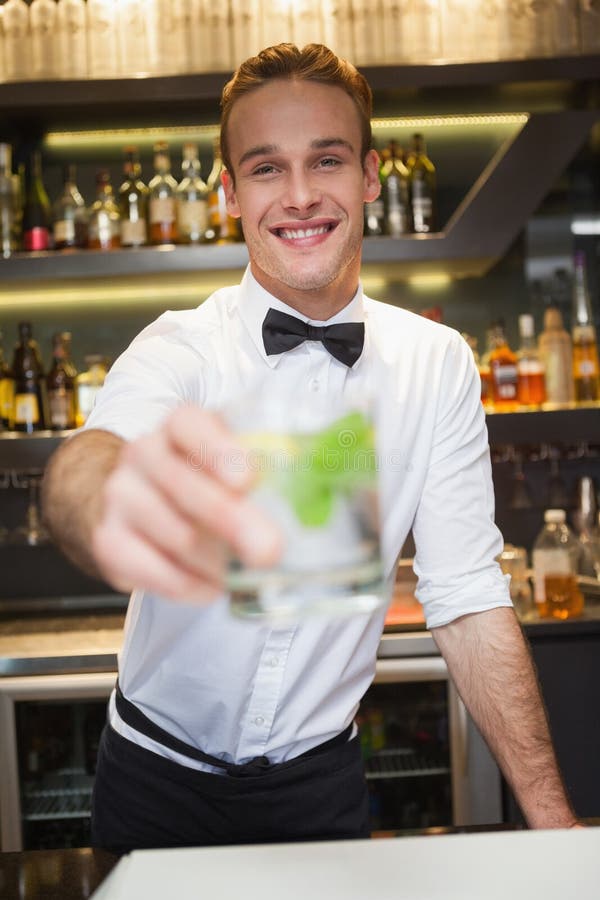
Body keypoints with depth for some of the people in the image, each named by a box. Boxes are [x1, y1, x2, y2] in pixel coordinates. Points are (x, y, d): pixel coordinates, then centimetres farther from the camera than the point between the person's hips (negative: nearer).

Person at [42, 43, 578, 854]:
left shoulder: (438, 365, -8)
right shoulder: (178, 349, -15)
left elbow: (466, 600, -7)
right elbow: (87, 457, -38)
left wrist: (552, 817, -15)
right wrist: (116, 509, -62)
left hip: (319, 778, 1)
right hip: (160, 776, -1)